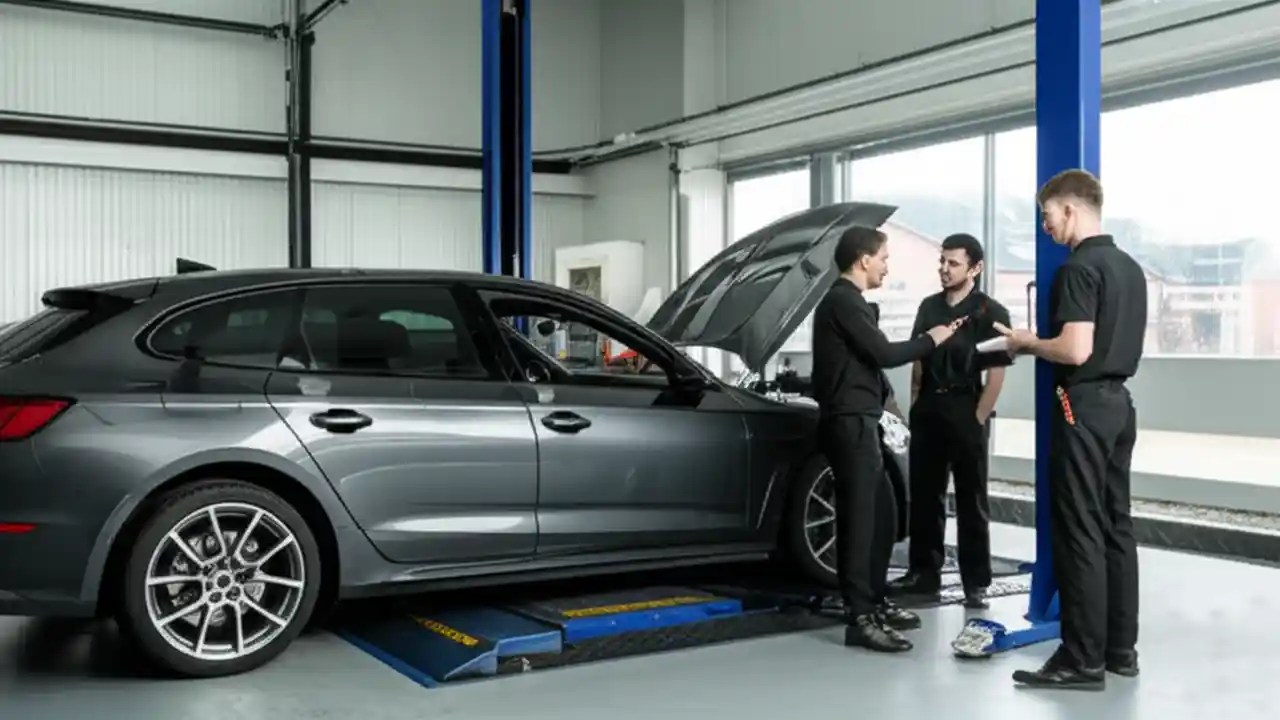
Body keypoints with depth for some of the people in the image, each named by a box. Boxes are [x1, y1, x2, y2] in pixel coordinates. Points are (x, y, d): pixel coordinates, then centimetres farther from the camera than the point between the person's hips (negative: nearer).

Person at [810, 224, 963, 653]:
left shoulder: (845, 301, 21)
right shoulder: (843, 301, -13)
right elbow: (884, 354, -16)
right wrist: (931, 340, -3)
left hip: (858, 422, 11)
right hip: (850, 423, -11)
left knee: (881, 514, 15)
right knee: (859, 517, -10)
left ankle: (874, 602, 23)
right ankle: (860, 619, -7)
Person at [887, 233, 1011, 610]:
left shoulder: (990, 312, -5)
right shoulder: (929, 306, 12)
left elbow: (996, 374, -8)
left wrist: (977, 419, -12)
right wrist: (915, 404, 10)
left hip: (965, 410, -5)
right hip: (927, 410, 5)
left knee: (971, 500, 1)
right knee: (924, 495, 9)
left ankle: (976, 582, 7)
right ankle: (924, 572, 19)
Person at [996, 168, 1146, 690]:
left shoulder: (1079, 268, -16)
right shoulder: (1130, 268, 14)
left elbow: (1075, 351, -24)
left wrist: (1027, 343, -6)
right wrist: (1038, 343, 20)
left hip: (1084, 407, -9)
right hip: (1118, 403, 9)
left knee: (1079, 533, -6)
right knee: (1115, 527, 12)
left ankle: (1083, 660, -2)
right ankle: (1121, 648, 19)